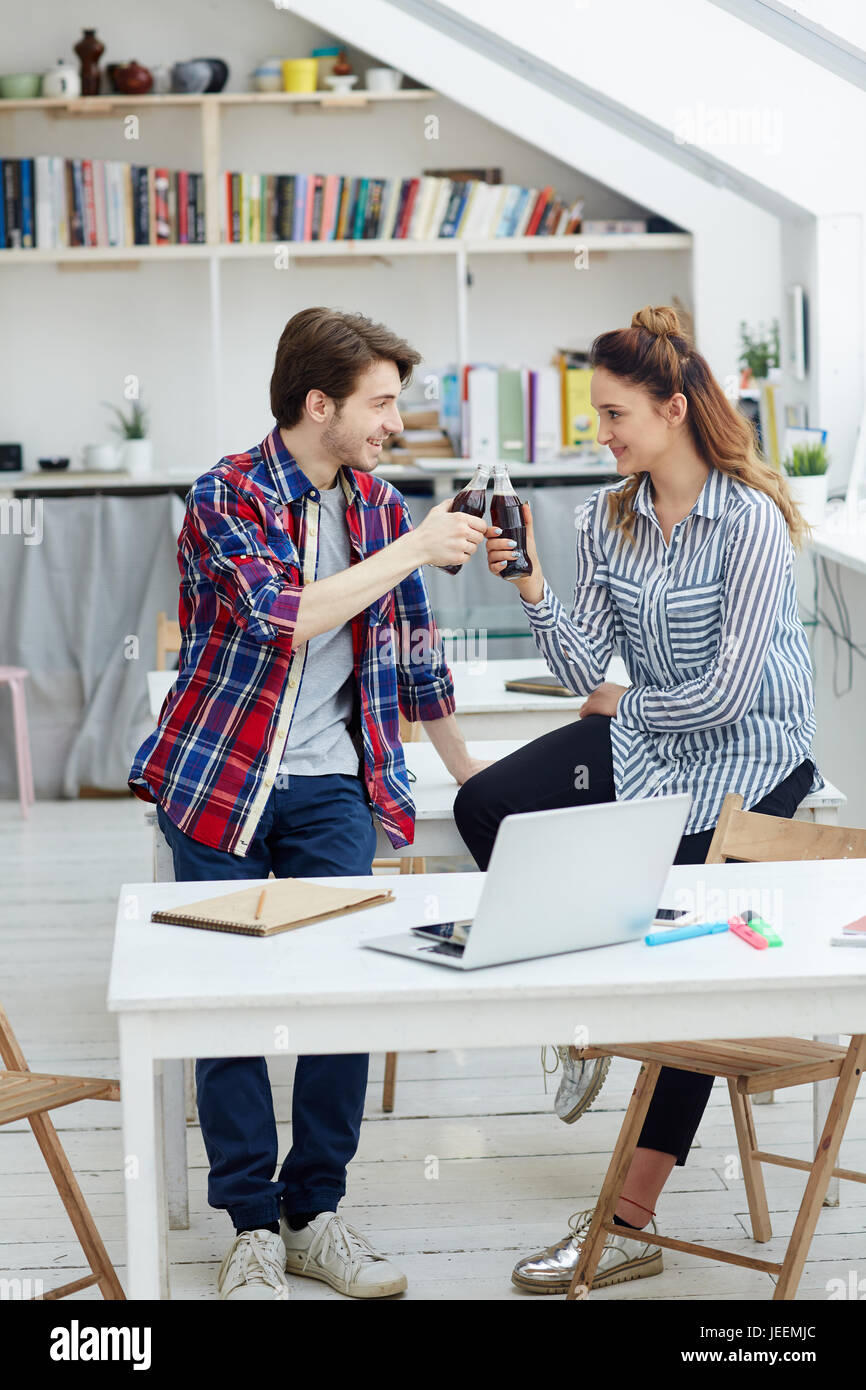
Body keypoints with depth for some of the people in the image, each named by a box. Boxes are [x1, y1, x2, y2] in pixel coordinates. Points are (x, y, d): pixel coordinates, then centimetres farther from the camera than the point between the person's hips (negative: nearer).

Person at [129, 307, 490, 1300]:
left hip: (331, 786, 4)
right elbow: (286, 613, -26)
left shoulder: (379, 506, 8)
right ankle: (253, 1225, 8)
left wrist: (465, 765, 25)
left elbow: (412, 646, 19)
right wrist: (413, 550, -22)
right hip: (218, 778, -4)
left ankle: (315, 1210, 9)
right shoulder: (227, 495, -10)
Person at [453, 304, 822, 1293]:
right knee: (484, 807, -10)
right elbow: (585, 670, -1)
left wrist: (624, 704, -5)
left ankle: (627, 1226, -10)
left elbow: (727, 694, -19)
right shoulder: (609, 516, 1)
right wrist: (530, 587, -16)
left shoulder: (749, 520, -19)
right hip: (644, 735, 7)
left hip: (744, 760, -7)